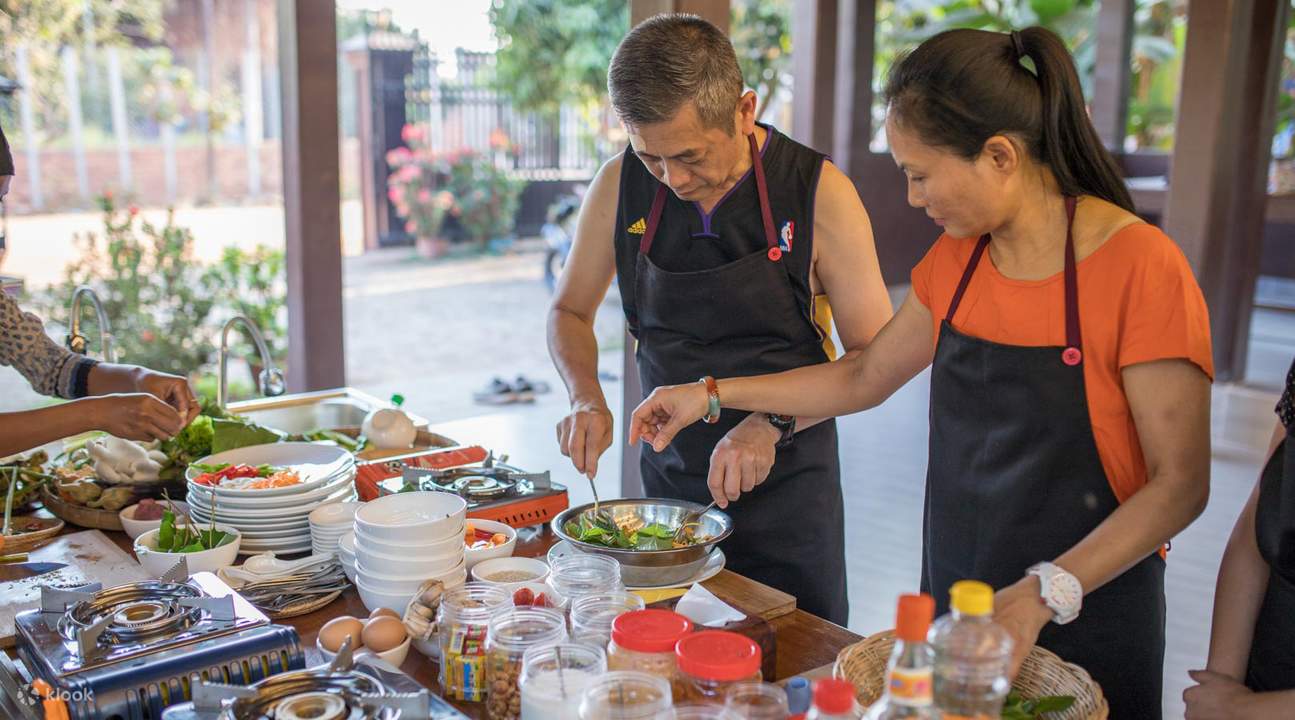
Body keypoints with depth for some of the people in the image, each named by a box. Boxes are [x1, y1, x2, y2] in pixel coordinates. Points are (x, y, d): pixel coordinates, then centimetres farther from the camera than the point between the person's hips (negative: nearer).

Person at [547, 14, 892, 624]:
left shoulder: (818, 192, -14)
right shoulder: (620, 187, -7)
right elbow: (570, 311, 8)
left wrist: (773, 425, -23)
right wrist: (586, 399, -11)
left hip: (786, 489, -2)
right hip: (668, 479, 3)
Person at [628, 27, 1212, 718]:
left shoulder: (1141, 266, -19)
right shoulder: (956, 258, 1)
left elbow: (1181, 482, -17)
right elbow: (864, 378, 13)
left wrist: (1043, 594, -26)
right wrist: (713, 393, 8)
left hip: (1089, 622, -5)